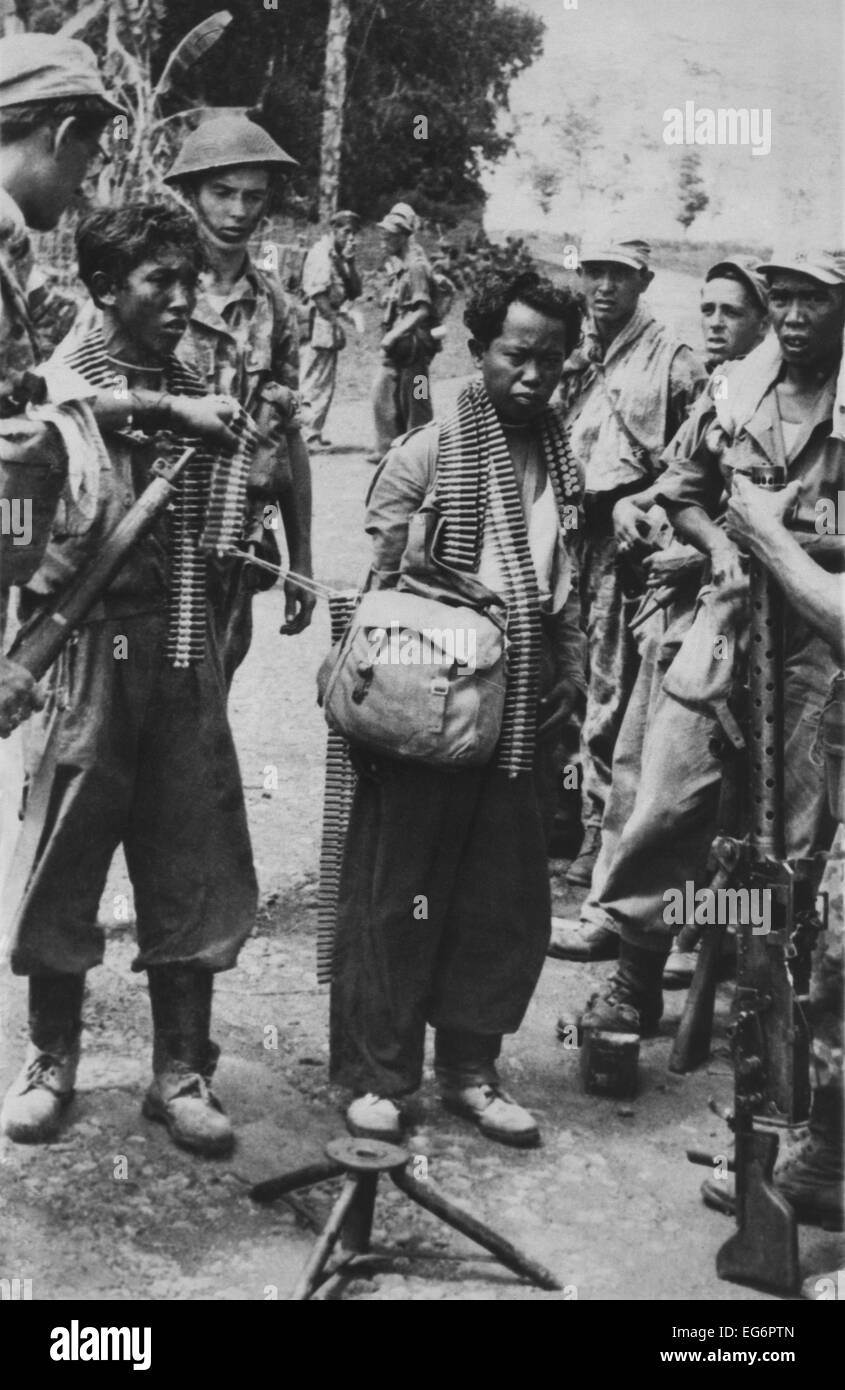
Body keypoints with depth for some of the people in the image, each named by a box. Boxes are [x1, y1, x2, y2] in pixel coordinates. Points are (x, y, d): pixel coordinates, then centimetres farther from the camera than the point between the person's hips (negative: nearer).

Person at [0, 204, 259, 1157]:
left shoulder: (193, 391, 14)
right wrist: (166, 409, -28)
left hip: (185, 654, 4)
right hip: (92, 648, -4)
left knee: (191, 869, 6)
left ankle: (181, 1072, 18)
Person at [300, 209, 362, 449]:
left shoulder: (339, 257, 18)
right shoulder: (321, 253, -9)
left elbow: (355, 292, 12)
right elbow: (317, 293, -19)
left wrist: (349, 262, 1)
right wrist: (335, 318, -17)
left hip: (330, 327, 9)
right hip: (319, 324, -9)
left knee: (323, 384, 12)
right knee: (316, 384, -7)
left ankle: (313, 433, 17)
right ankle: (310, 435, -4)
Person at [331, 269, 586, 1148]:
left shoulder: (562, 463, 11)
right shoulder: (426, 455, -6)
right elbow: (381, 583, -6)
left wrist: (571, 671, 6)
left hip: (517, 713, 5)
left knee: (507, 902, 9)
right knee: (394, 896, 3)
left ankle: (469, 1070, 23)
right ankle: (378, 1076, 16)